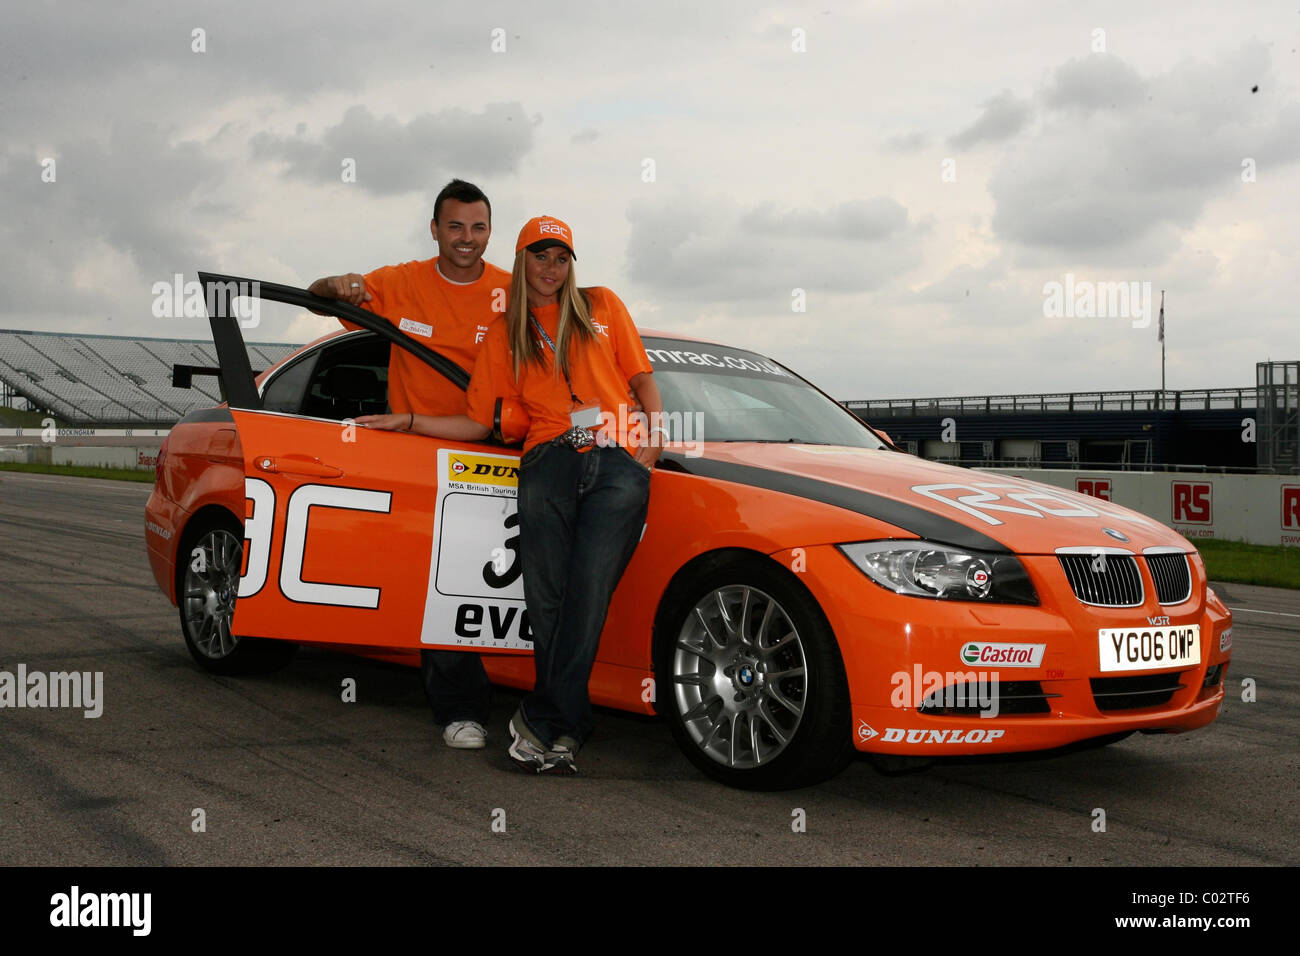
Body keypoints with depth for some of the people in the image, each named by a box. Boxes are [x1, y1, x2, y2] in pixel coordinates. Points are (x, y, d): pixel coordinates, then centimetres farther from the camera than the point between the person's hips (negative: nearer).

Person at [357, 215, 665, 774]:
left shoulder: (602, 307, 21)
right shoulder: (505, 334, 21)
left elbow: (641, 376, 21)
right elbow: (480, 422, 18)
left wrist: (655, 430, 5)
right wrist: (410, 422, 11)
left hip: (620, 465, -1)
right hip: (549, 462, 1)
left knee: (588, 594, -17)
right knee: (547, 601, -10)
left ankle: (541, 720, -13)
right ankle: (564, 729, -3)